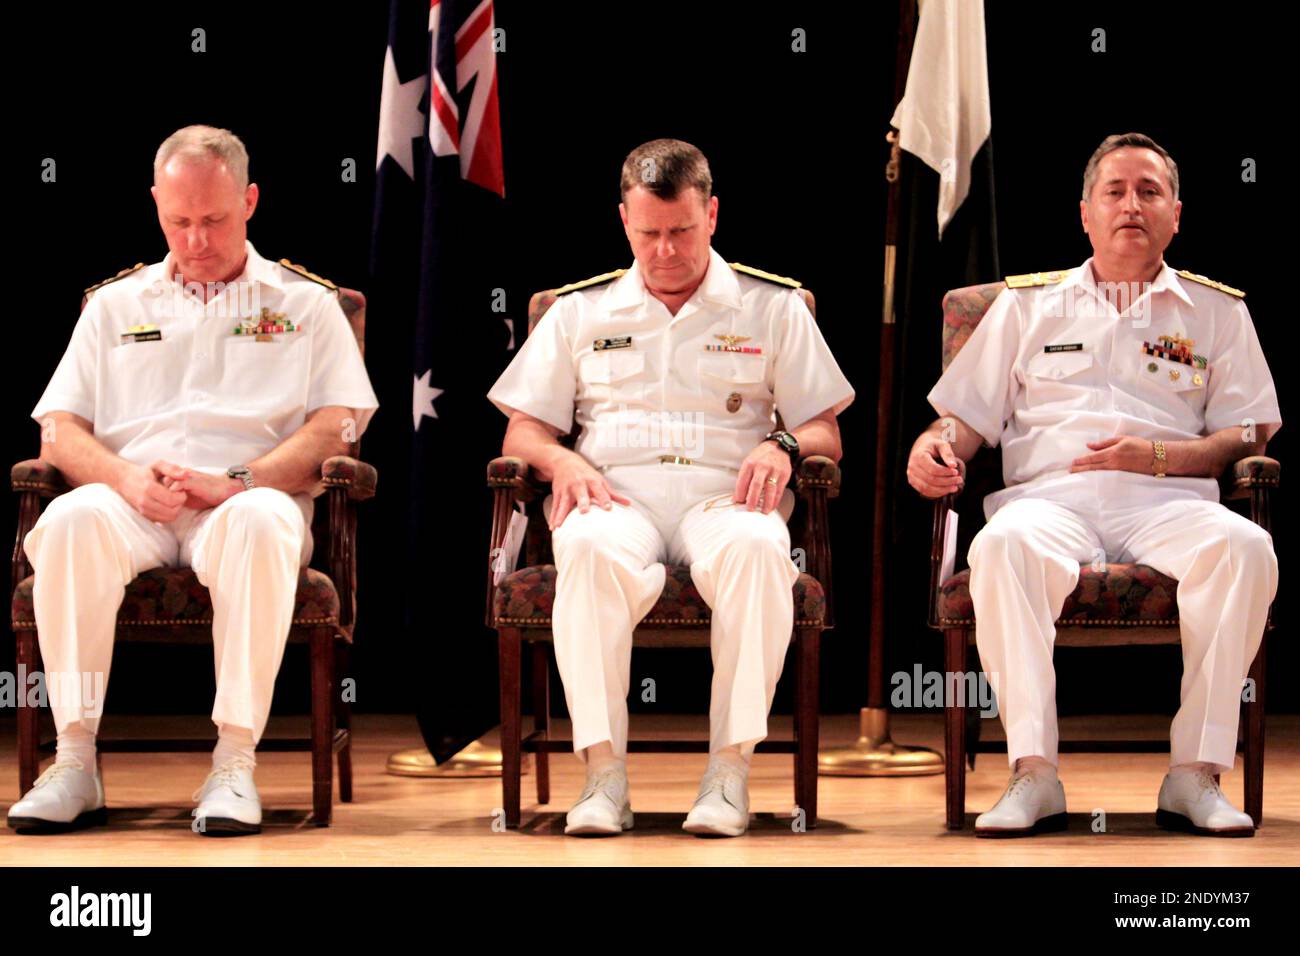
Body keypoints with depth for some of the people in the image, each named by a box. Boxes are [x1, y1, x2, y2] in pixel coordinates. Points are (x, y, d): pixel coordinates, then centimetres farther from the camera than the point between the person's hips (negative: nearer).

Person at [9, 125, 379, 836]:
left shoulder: (304, 303, 18)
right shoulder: (115, 305, 24)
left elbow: (337, 424, 4)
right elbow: (57, 429, 15)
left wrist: (237, 480, -12)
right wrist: (127, 477, -8)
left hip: (246, 503, -2)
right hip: (132, 503, 2)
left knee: (262, 521, -40)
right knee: (71, 518, -34)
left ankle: (235, 760, -36)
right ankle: (75, 761, -31)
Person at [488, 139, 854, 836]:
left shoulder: (772, 307, 18)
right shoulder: (580, 310, 21)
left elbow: (826, 436, 15)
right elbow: (522, 433, 18)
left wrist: (782, 447, -8)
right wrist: (562, 462, -5)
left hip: (724, 494, 0)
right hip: (616, 495, 0)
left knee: (756, 547, -39)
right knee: (590, 550, -39)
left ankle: (731, 767, -33)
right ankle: (604, 772, -35)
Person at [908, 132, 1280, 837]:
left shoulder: (1217, 312, 21)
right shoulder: (1027, 304, 24)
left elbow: (1251, 434, 12)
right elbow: (969, 415, 21)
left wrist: (1159, 456, -6)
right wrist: (934, 446, -4)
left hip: (1167, 501, 0)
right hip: (1050, 494, 0)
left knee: (1245, 547, -34)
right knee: (1001, 547, -37)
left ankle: (1196, 775, -30)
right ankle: (1033, 774, -36)